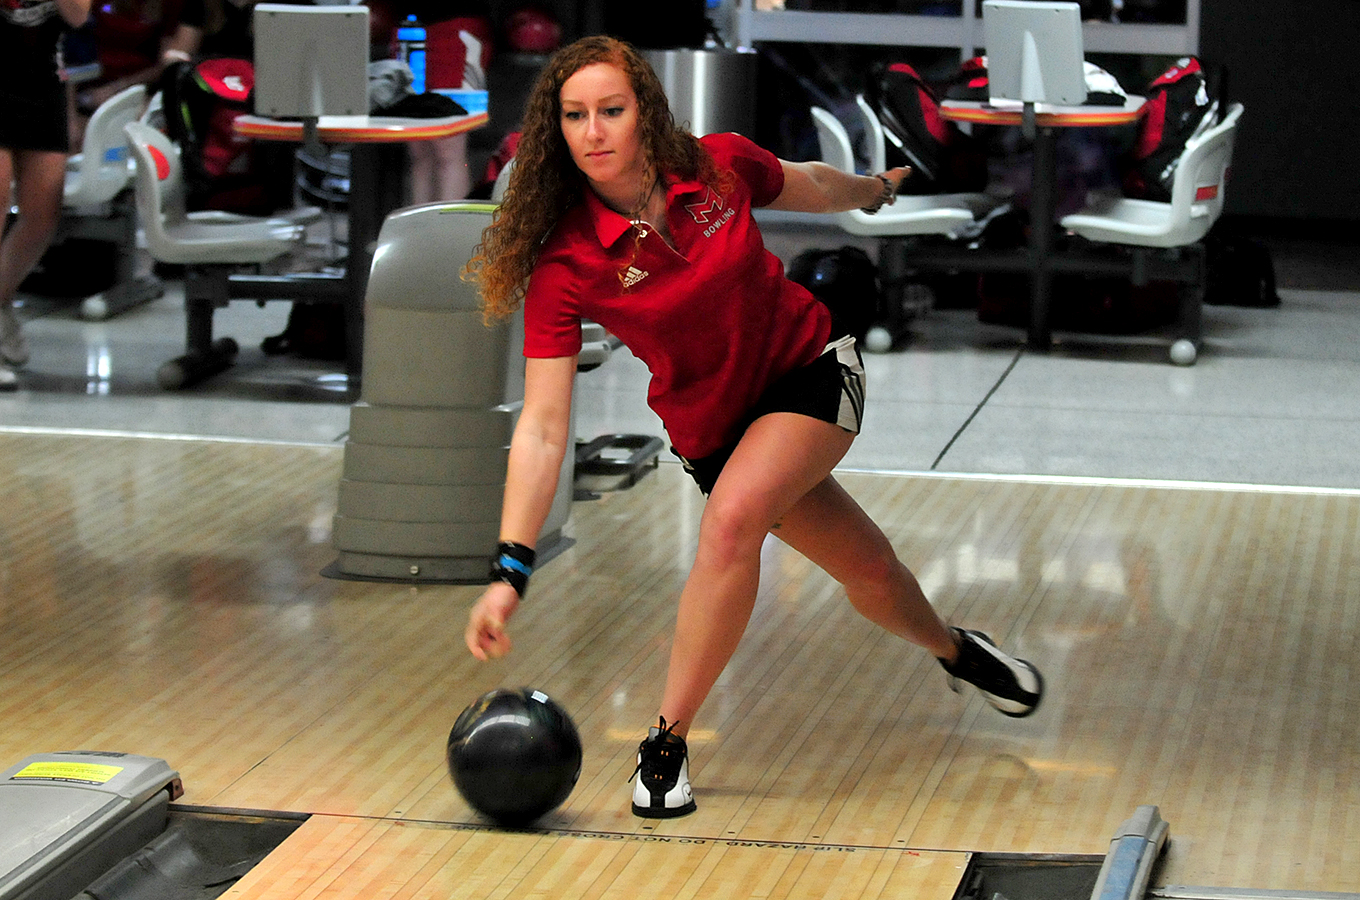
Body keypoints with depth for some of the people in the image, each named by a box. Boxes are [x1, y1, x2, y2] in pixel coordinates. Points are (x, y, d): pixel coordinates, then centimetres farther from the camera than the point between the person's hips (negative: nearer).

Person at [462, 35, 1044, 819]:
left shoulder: (721, 166, -19)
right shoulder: (564, 263, -25)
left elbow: (810, 185, 7)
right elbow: (544, 426, -26)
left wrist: (878, 190, 27)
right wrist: (511, 570, -34)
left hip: (814, 367, 0)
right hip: (712, 425, 0)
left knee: (732, 519, -25)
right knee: (867, 570, 7)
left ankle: (668, 745, -10)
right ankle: (954, 652, 43)